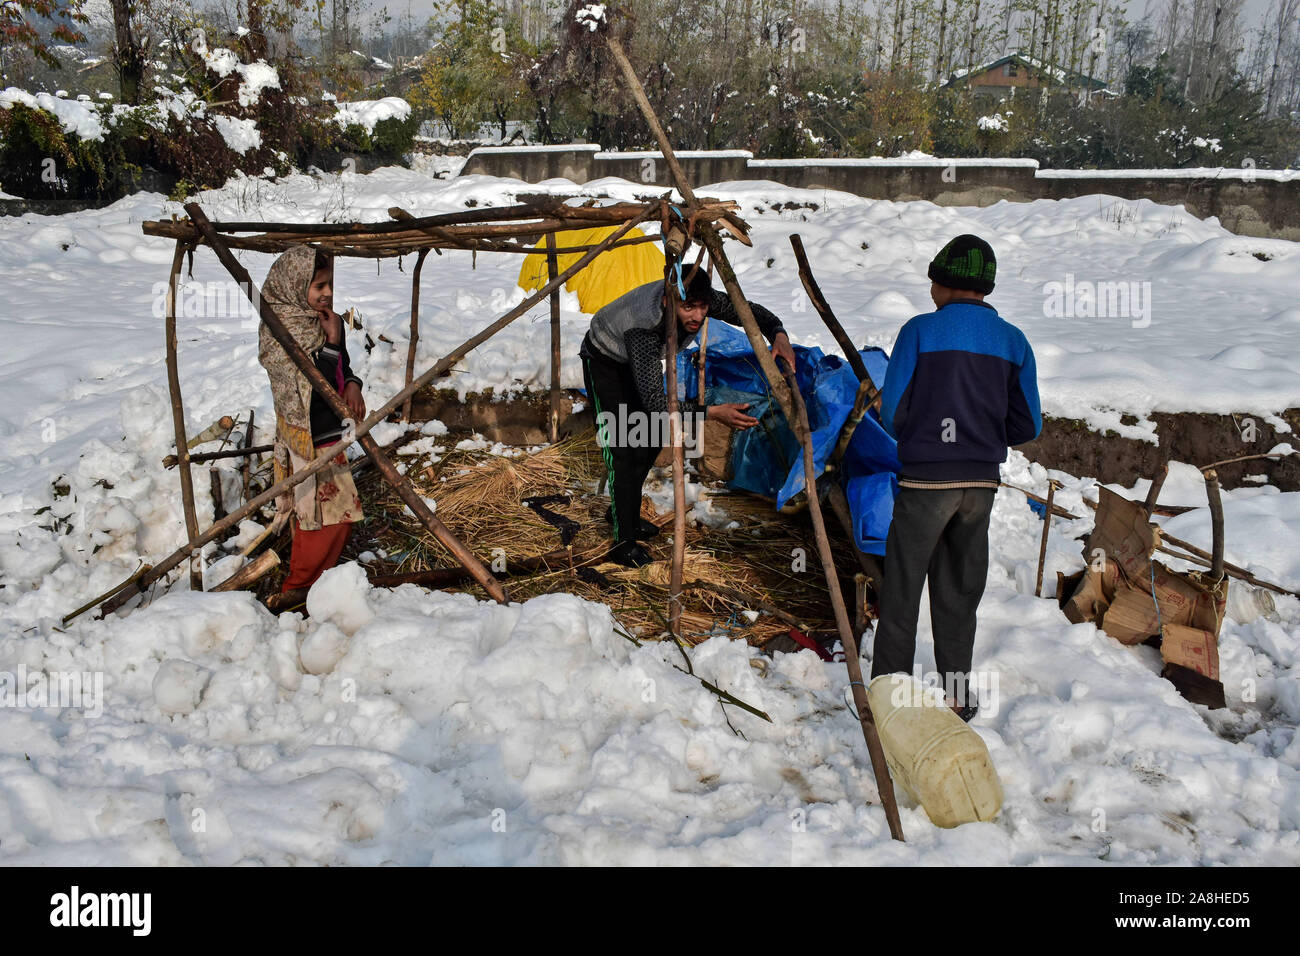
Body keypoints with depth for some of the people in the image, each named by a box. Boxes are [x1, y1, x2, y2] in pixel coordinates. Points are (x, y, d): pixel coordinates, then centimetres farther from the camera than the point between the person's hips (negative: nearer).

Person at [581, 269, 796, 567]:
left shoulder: (703, 299, -28)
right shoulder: (642, 328, -46)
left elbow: (749, 312, -13)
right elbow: (654, 401, -48)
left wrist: (778, 334, -34)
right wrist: (713, 412, -56)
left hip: (641, 360, 7)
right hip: (604, 360, -7)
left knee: (652, 438, 11)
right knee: (622, 448, -14)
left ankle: (622, 512, 30)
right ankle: (623, 544, -7)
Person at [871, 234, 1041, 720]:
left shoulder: (920, 330, -7)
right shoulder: (1013, 341, 5)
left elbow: (892, 414, -8)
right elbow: (1027, 428, 5)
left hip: (924, 479, -4)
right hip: (982, 481, 4)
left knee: (902, 588, 7)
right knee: (959, 589, 15)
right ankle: (957, 694, 22)